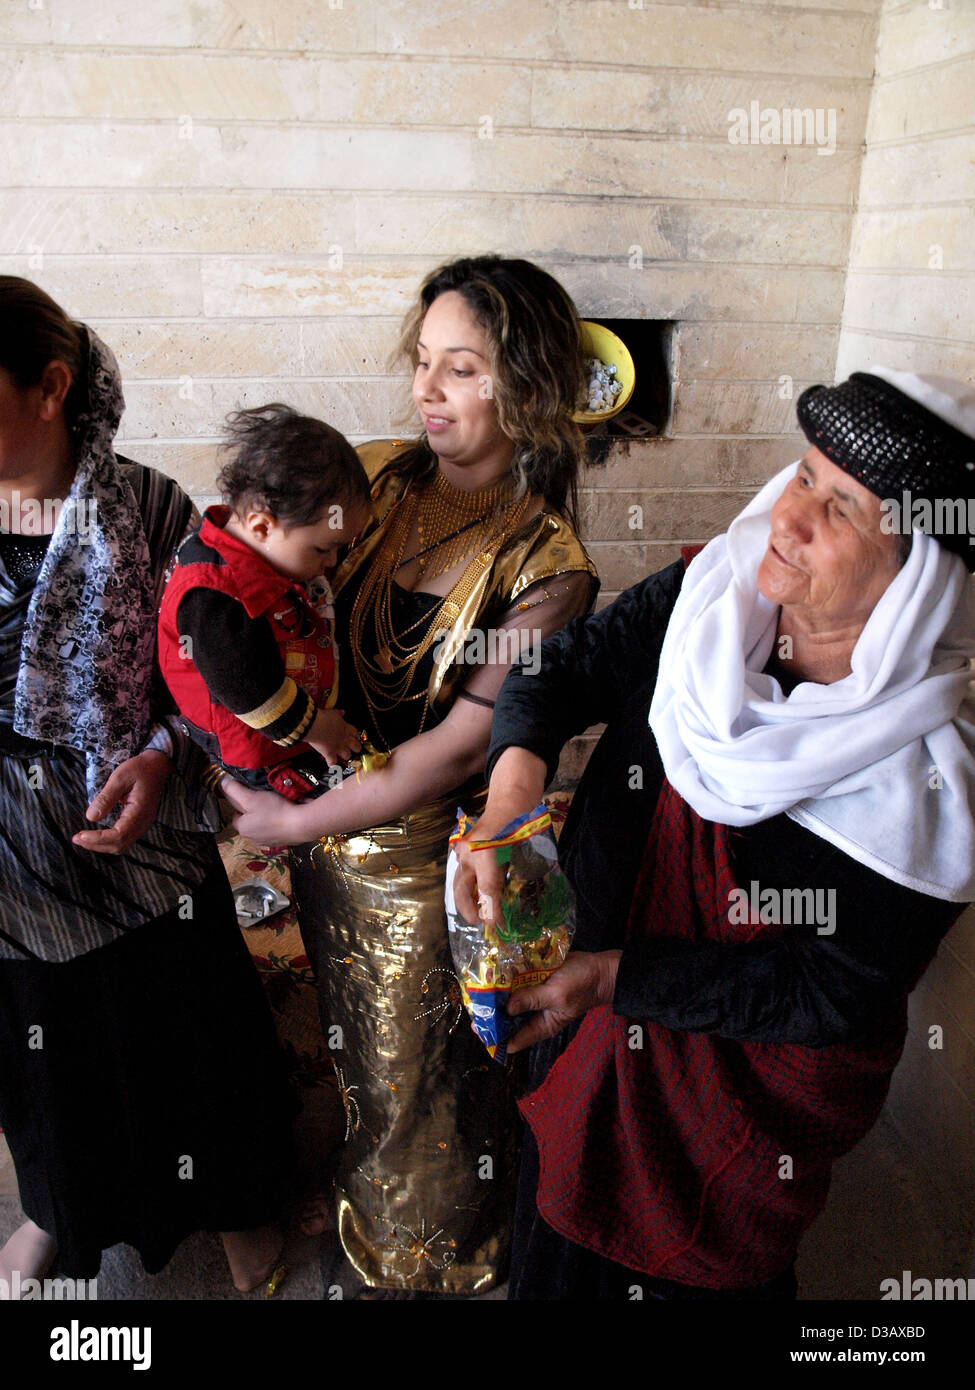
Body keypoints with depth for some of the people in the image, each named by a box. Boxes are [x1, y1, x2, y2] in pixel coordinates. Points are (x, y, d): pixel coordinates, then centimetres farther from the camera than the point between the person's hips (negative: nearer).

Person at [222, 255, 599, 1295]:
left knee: (421, 1082, 19)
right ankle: (356, 1209, 59)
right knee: (350, 1048, 28)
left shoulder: (549, 569, -20)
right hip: (326, 833, 5)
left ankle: (428, 1261, 52)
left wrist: (294, 821, -16)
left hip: (428, 867, -4)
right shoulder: (372, 477, -7)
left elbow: (461, 745, -22)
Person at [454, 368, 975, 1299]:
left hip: (745, 1087, -4)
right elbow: (558, 668, -10)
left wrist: (618, 975, -26)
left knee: (693, 1263, 27)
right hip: (591, 1022, 5)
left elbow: (835, 994, -23)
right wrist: (512, 787, -31)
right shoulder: (709, 594, -17)